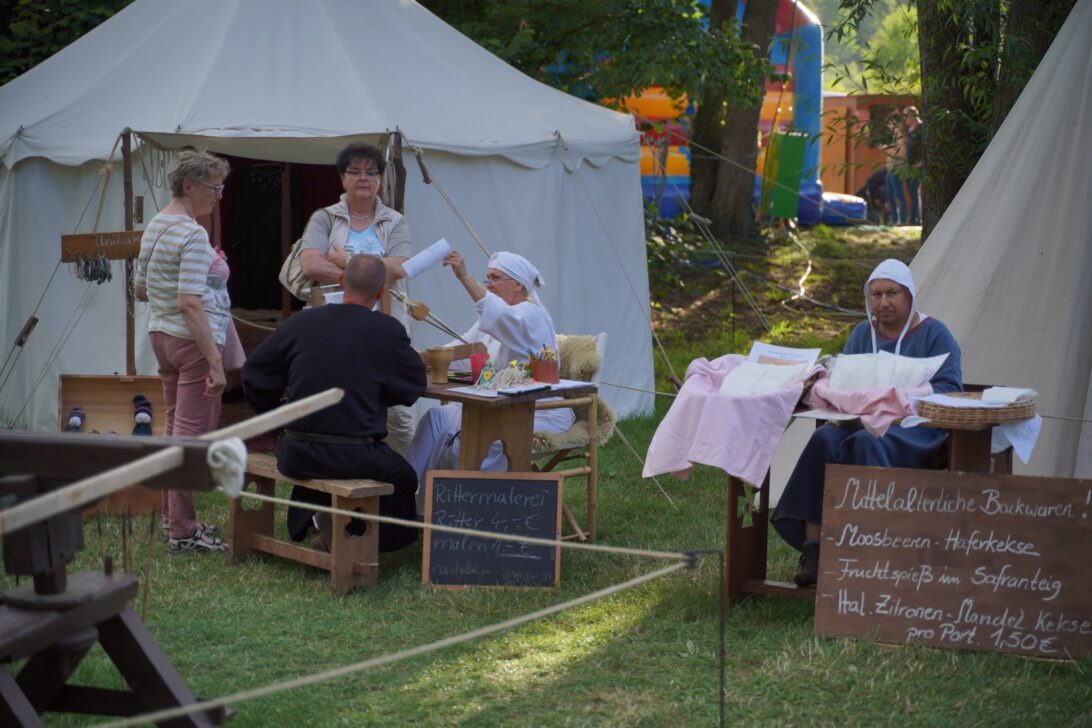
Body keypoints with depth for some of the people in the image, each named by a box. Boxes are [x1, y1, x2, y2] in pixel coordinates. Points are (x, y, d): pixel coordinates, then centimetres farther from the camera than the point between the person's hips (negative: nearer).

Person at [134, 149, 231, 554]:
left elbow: (140, 290, 20)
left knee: (175, 427, 18)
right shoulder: (193, 235, -18)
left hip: (160, 335, 10)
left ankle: (173, 517, 27)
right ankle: (183, 532, -2)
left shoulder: (154, 227, 11)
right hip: (193, 339, -10)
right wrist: (215, 361, -26)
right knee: (193, 434, -5)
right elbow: (190, 304, -24)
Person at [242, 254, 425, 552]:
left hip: (296, 456, 4)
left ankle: (306, 518, 20)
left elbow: (254, 373, 10)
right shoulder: (387, 331, -9)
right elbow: (415, 385, 5)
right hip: (354, 459, -3)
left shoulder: (301, 322, 1)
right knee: (405, 480, 23)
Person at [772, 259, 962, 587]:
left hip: (913, 429, -4)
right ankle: (813, 549, -32)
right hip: (862, 421, 5)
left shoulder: (934, 334, 4)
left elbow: (949, 388, -6)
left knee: (868, 441, -37)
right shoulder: (862, 334, 19)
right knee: (824, 440, -29)